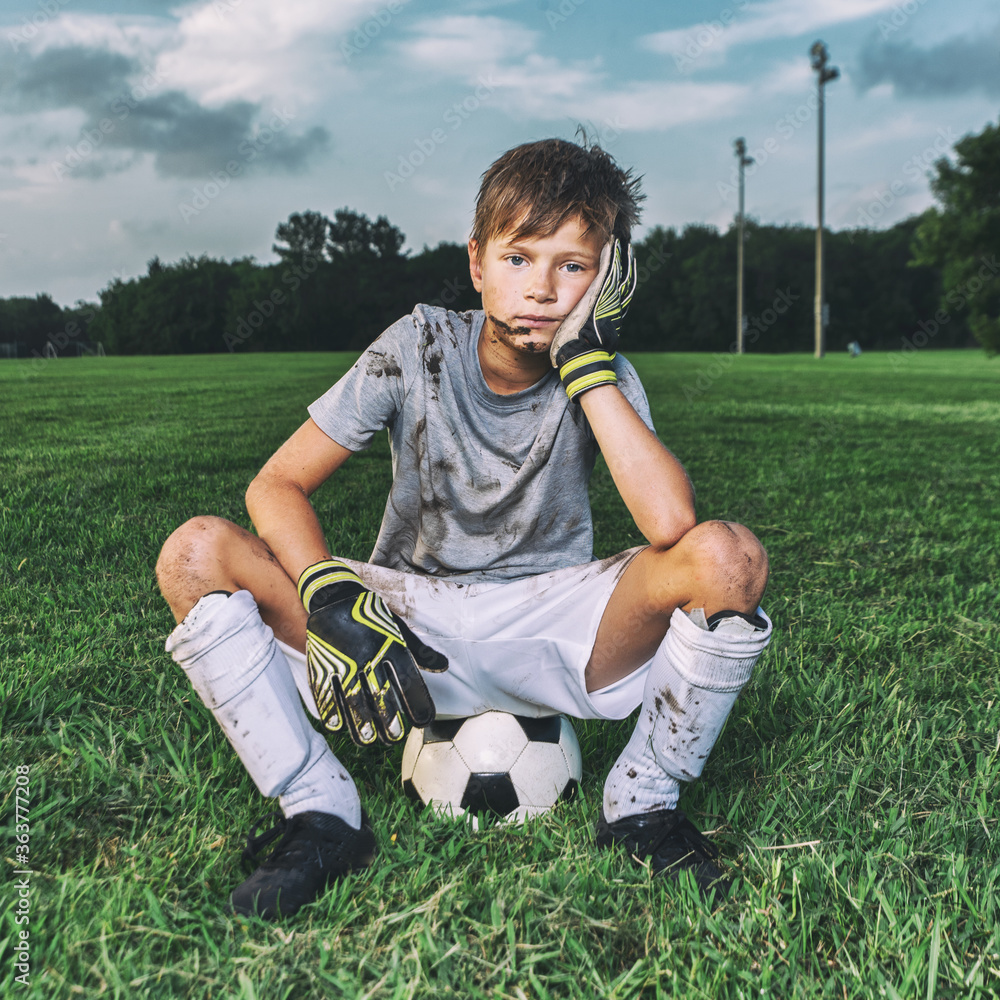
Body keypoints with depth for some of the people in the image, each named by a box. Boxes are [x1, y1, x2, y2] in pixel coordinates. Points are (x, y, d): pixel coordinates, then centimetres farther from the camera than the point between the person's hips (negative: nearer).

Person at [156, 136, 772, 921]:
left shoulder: (604, 378, -7)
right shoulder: (421, 347, -7)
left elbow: (669, 523, -27)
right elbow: (277, 485, -8)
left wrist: (585, 362, -24)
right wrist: (332, 604, -26)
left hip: (551, 635, 0)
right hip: (411, 626, 1)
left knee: (729, 558, -27)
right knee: (196, 554, -19)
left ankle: (643, 804, -4)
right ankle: (322, 813, -7)